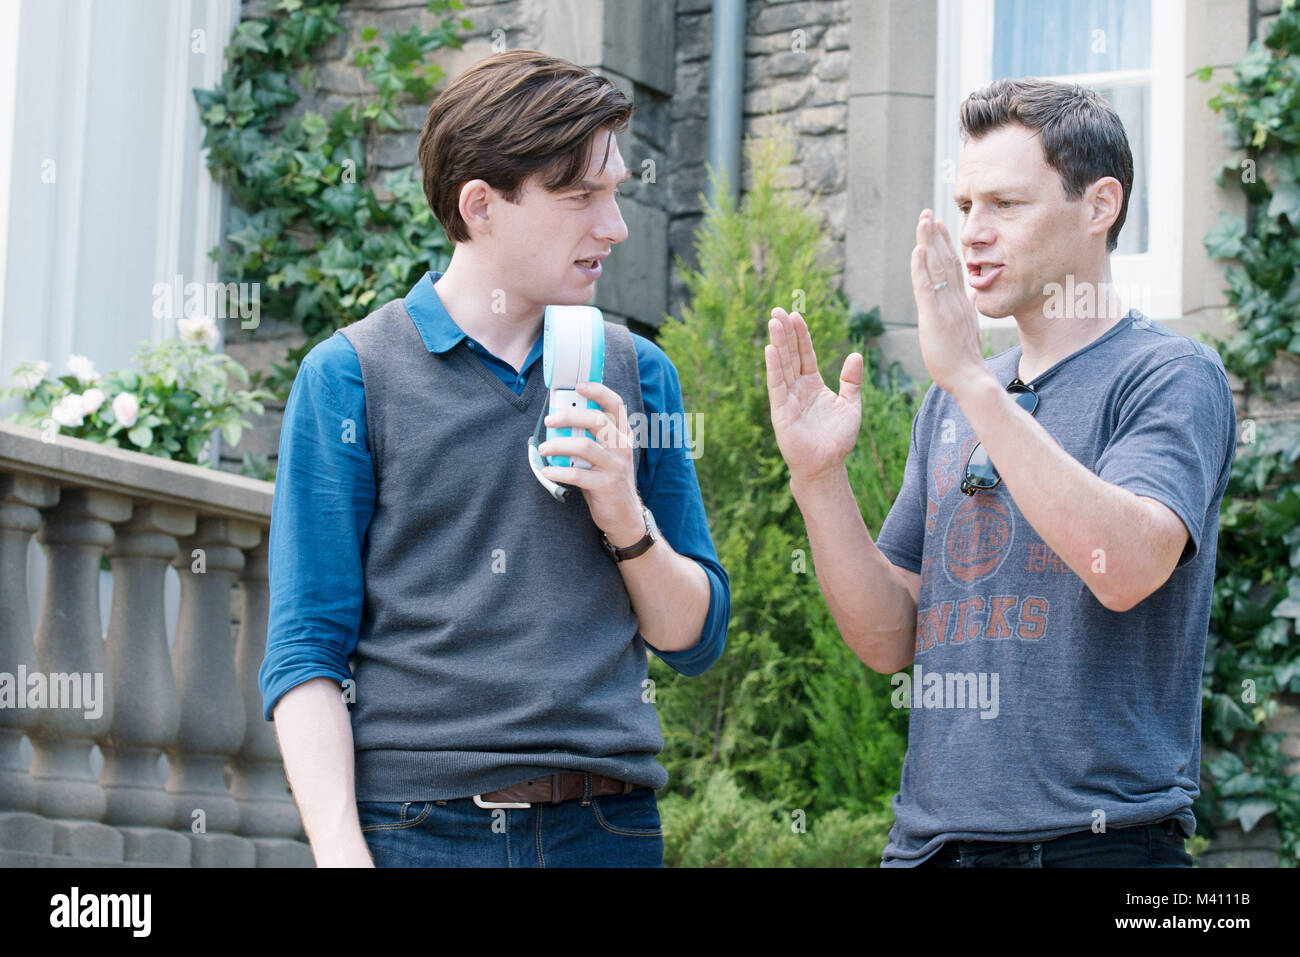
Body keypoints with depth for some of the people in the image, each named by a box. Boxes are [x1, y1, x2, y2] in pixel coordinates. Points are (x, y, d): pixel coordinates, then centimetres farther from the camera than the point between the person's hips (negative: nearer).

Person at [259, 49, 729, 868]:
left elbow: (696, 638, 12)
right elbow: (305, 651, -4)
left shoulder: (635, 371, 10)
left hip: (608, 828, 3)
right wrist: (340, 850, -15)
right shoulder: (351, 376, 0)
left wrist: (626, 517, -6)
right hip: (418, 826, -3)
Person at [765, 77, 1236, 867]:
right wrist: (818, 475, -4)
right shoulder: (953, 405, 14)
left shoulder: (1171, 375, -5)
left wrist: (971, 379, -22)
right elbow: (890, 639, 11)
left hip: (1098, 837, -6)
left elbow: (1130, 567, -23)